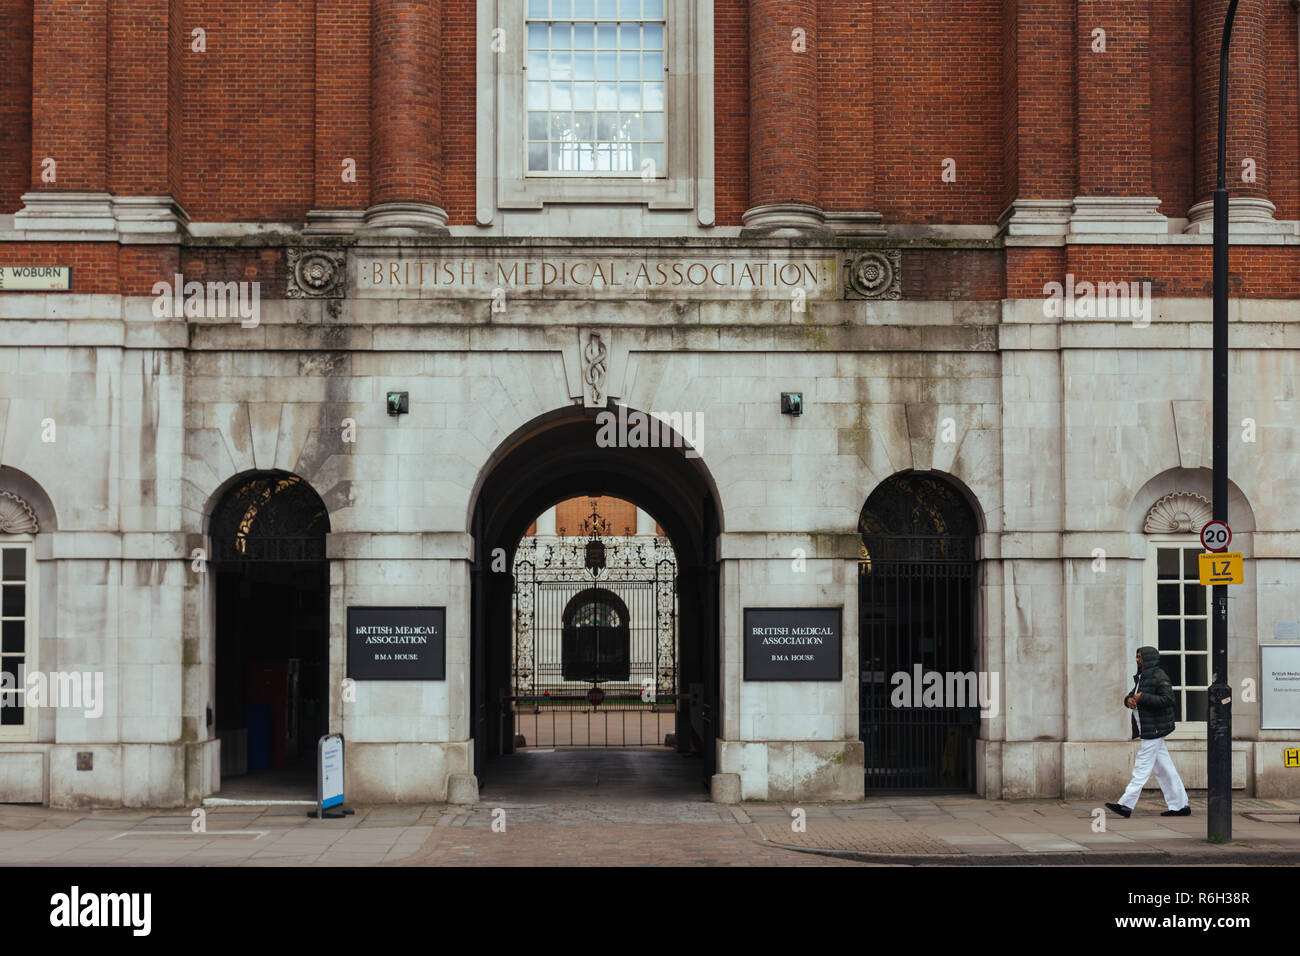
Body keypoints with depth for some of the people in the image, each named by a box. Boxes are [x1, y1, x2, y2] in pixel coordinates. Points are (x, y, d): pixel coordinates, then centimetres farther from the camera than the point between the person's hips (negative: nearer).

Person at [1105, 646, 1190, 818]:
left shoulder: (1158, 677, -13)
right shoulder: (1142, 677, 18)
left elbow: (1169, 699, -23)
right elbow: (1132, 695, 24)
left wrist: (1142, 698, -21)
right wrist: (1129, 700, -1)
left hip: (1154, 730, -10)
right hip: (1149, 731, 10)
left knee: (1142, 767, -8)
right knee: (1164, 768, 9)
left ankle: (1126, 805, -9)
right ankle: (1180, 805, 12)